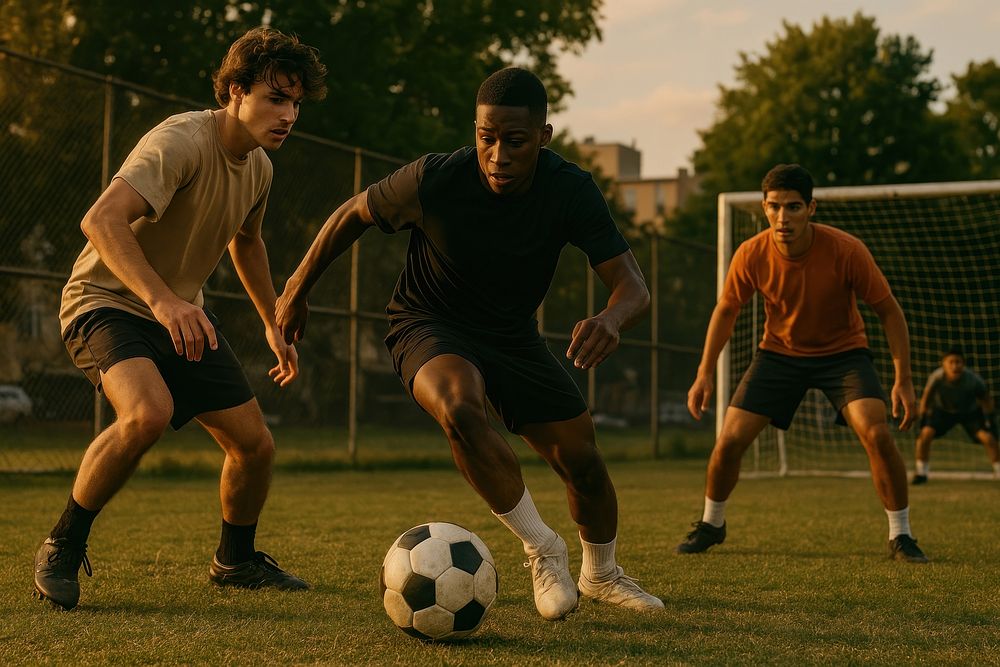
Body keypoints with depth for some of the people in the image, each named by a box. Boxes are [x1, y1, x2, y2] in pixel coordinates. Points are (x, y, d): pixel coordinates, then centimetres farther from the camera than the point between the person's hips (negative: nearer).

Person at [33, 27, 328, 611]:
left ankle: (237, 561, 30)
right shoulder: (182, 140, -24)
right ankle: (63, 549, -16)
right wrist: (162, 300, -50)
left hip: (182, 313, 8)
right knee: (148, 412, -36)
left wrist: (274, 324, 26)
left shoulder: (259, 168, 3)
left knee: (255, 444, 2)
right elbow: (102, 221, -38)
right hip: (106, 301, -8)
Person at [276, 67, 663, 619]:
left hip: (512, 335, 3)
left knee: (581, 459, 0)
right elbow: (353, 215, -8)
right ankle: (543, 549, -16)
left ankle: (601, 574, 32)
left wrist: (611, 320, -46)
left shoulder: (571, 191, -21)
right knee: (461, 408, -36)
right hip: (428, 326, -3)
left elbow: (632, 286, -21)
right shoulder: (434, 180, -27)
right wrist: (296, 291, 1)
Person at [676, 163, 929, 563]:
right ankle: (711, 525, 21)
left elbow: (888, 310, -14)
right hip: (779, 352, 2)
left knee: (877, 433, -24)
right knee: (729, 440, -7)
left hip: (842, 352, -2)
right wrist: (705, 373, -5)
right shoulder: (751, 255, -20)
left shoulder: (845, 250, -26)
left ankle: (900, 537, -5)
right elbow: (726, 310, -1)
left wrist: (903, 380, -19)